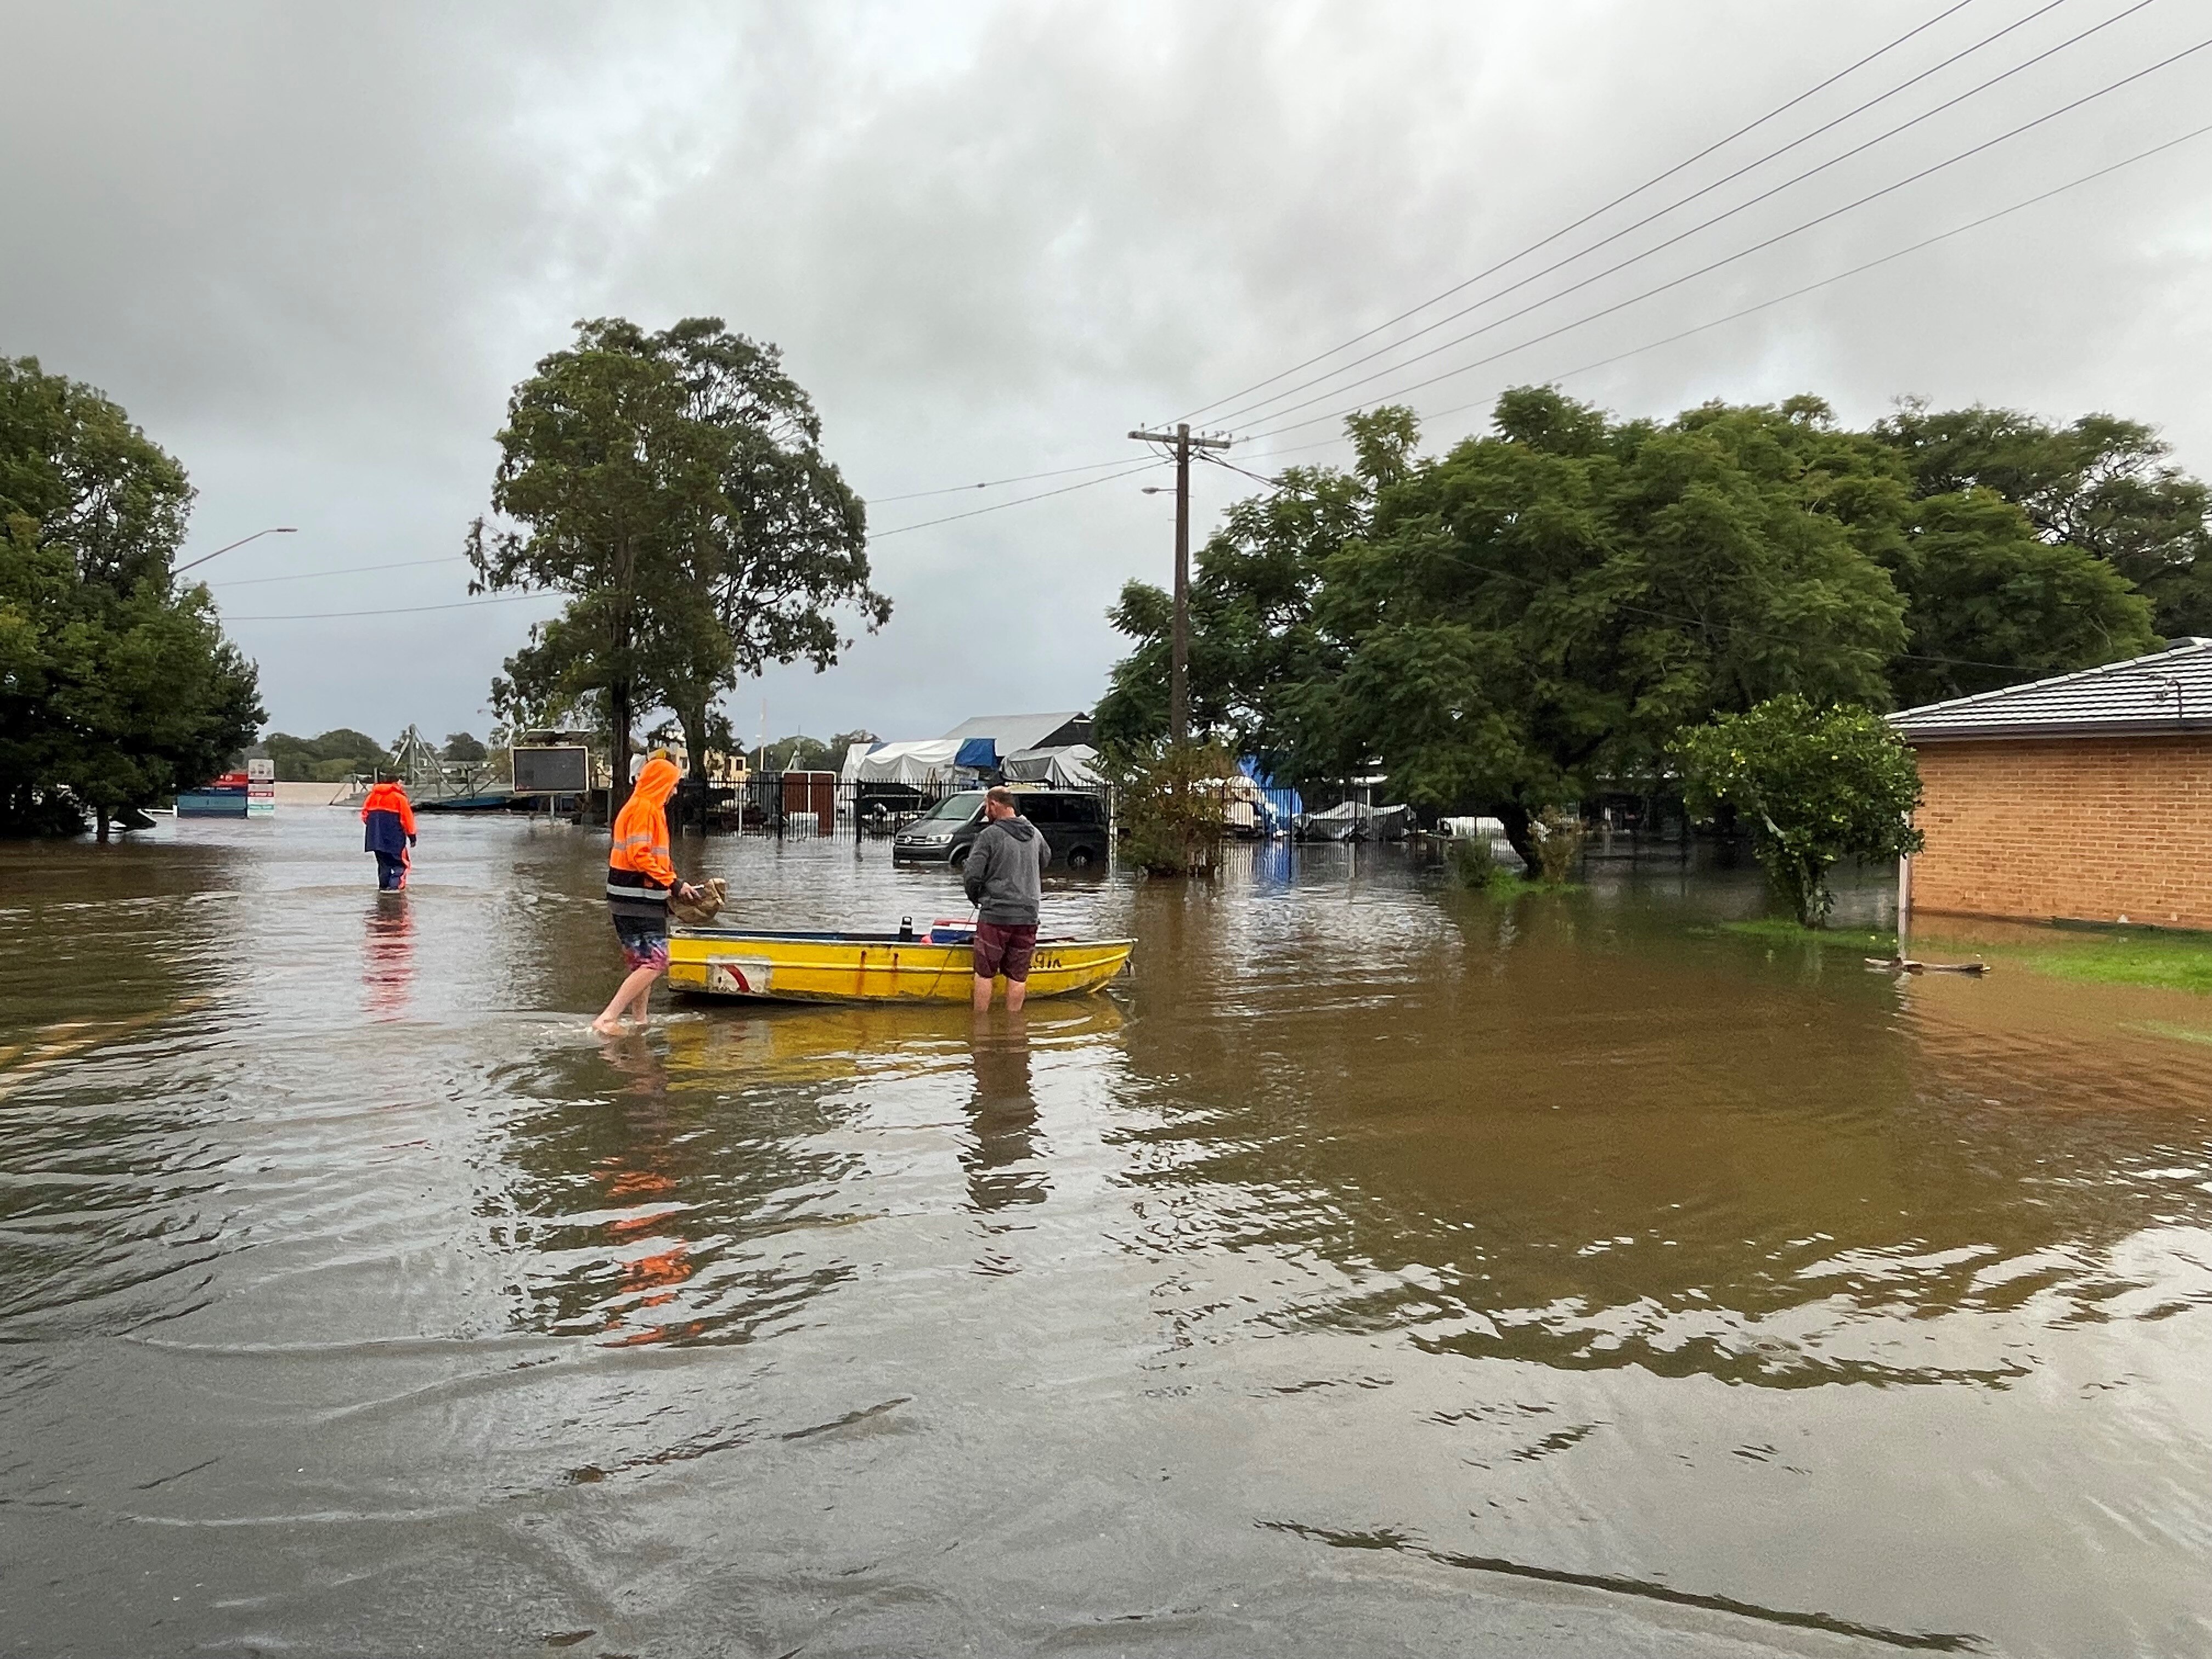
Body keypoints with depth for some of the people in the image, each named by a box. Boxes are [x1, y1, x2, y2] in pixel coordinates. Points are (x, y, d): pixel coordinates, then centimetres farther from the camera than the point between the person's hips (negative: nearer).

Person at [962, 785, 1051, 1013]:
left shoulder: (990, 835, -11)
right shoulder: (1035, 835, 7)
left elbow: (972, 875, -13)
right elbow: (1046, 860, 27)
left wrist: (975, 897, 6)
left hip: (995, 915, -5)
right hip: (1028, 917, 5)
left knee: (985, 973, 6)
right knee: (1018, 975, 9)